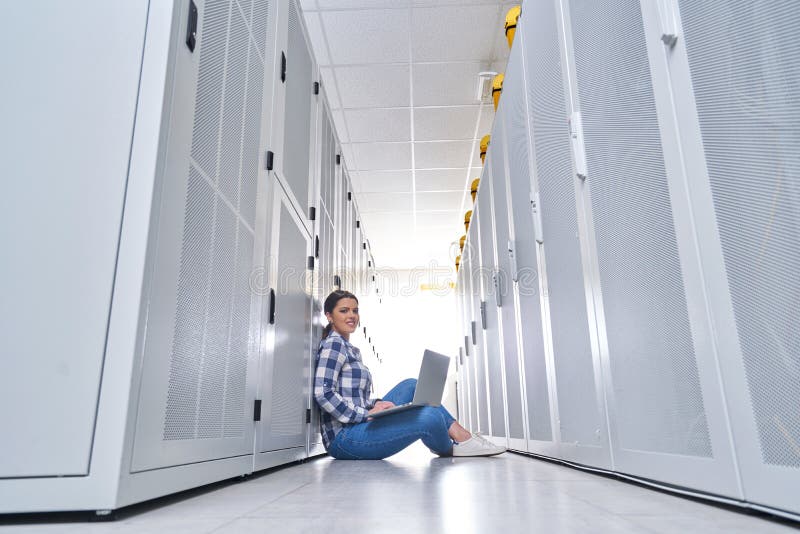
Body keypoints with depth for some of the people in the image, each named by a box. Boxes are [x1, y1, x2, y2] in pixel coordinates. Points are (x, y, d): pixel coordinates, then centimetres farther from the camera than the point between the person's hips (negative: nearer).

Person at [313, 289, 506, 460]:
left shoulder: (350, 349, 19)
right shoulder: (333, 344, -9)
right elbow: (322, 393, -21)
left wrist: (375, 404, 2)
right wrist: (366, 414, -20)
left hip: (357, 426, 10)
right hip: (344, 438, -10)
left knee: (411, 385, 10)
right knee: (430, 417, -24)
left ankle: (464, 438, 6)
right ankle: (448, 449, 11)